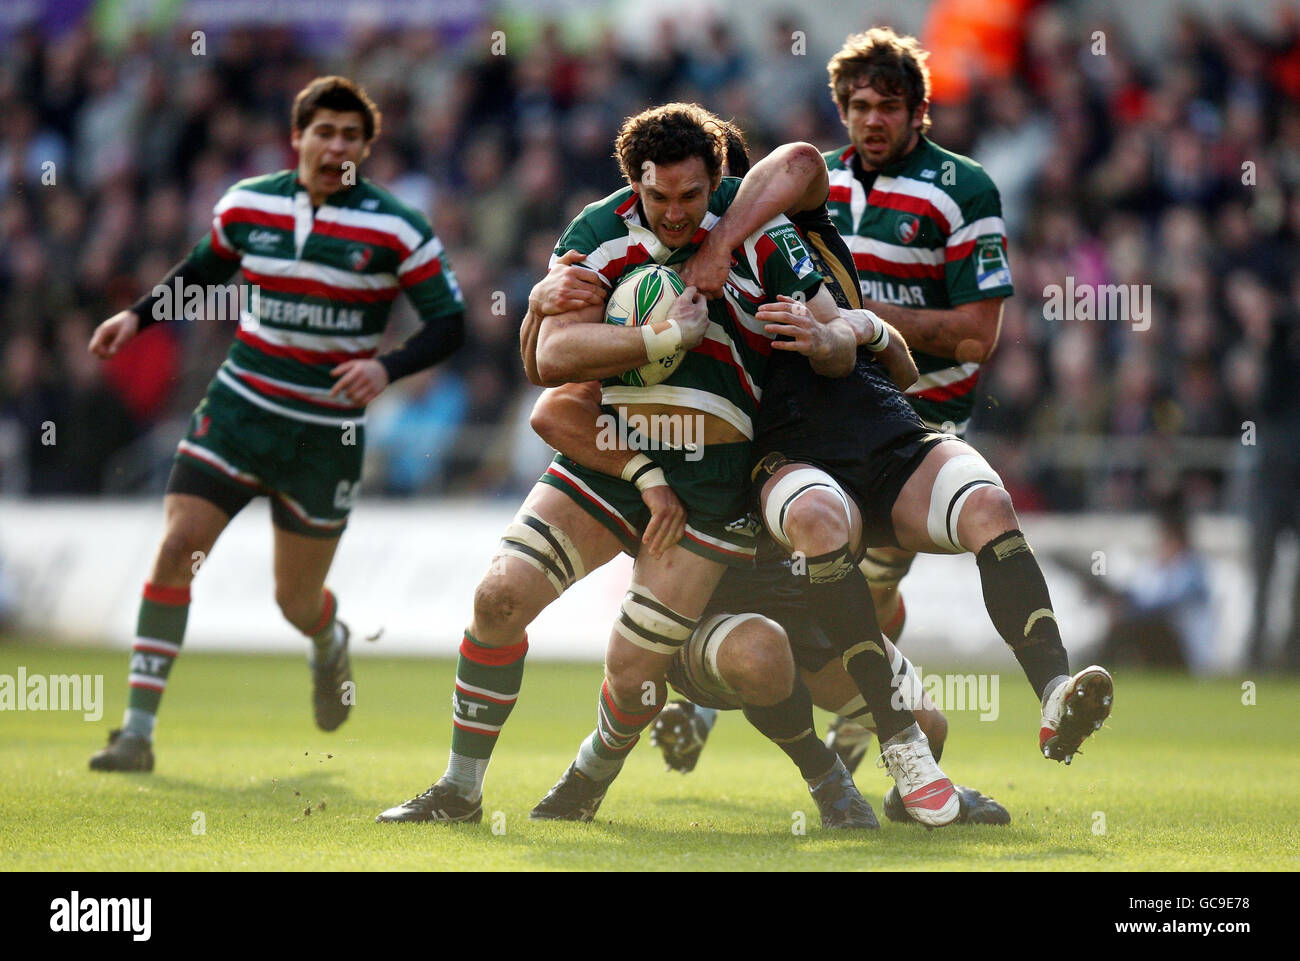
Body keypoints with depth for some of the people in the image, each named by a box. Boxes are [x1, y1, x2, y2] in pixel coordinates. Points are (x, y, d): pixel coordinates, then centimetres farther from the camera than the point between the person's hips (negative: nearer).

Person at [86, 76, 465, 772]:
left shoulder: (396, 231, -10)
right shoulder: (247, 205, 0)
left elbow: (449, 322, -7)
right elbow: (202, 270, 20)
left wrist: (387, 368, -25)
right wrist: (138, 316, 5)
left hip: (327, 435, -2)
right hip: (239, 408, 2)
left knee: (297, 602, 5)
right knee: (175, 550, -14)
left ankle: (330, 645, 45)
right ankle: (137, 731, -10)